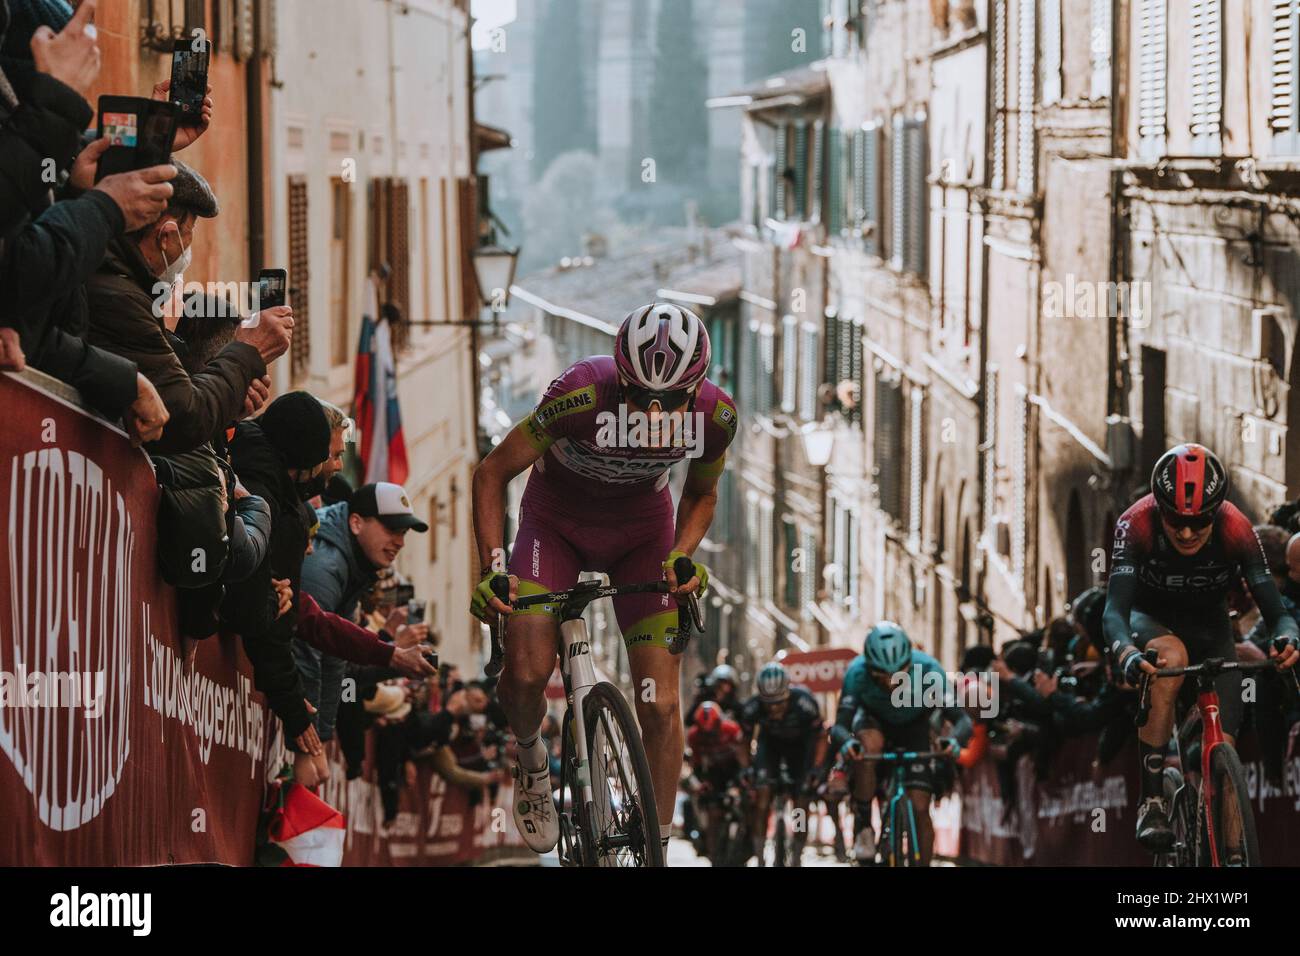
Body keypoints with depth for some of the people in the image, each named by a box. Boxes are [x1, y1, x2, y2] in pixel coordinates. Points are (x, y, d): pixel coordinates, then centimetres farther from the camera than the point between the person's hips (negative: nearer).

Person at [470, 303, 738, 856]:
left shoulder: (716, 415, -25)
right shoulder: (582, 395, -35)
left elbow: (701, 493, -1)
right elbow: (492, 474, -21)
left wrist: (681, 556, -19)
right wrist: (491, 570, -30)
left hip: (641, 531, 2)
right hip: (556, 522, -2)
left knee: (660, 704, -8)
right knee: (527, 672, -22)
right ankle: (530, 759, 13)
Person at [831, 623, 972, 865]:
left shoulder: (928, 670, -34)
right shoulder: (857, 672, -34)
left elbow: (962, 719, -35)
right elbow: (839, 726, -36)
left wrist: (955, 741, -58)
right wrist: (845, 742, -61)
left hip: (914, 729, 1)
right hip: (874, 720, -1)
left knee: (920, 807, -11)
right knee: (868, 747, -37)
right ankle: (862, 827, -22)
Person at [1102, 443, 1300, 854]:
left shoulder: (1235, 529, -28)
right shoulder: (1137, 524, -32)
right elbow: (1115, 609, -39)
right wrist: (1126, 654, -61)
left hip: (1209, 629, 2)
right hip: (1150, 621, -2)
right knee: (1171, 655, -38)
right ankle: (1152, 800, -33)